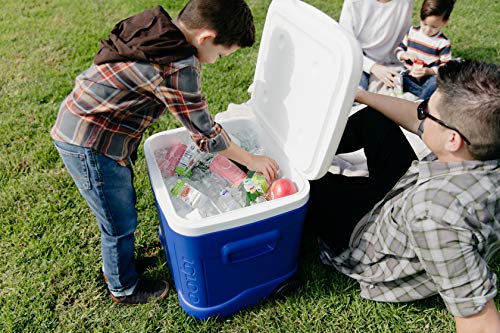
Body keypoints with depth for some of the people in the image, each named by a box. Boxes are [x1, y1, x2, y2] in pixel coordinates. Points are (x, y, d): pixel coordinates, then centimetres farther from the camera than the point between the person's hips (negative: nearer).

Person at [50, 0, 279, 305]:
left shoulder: (157, 25, 0)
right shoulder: (178, 68, -28)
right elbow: (206, 134, -18)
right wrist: (251, 161, -5)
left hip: (79, 122, 9)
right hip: (89, 145, -9)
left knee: (124, 203, 26)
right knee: (121, 223, 10)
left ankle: (117, 260, 51)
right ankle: (124, 289, 36)